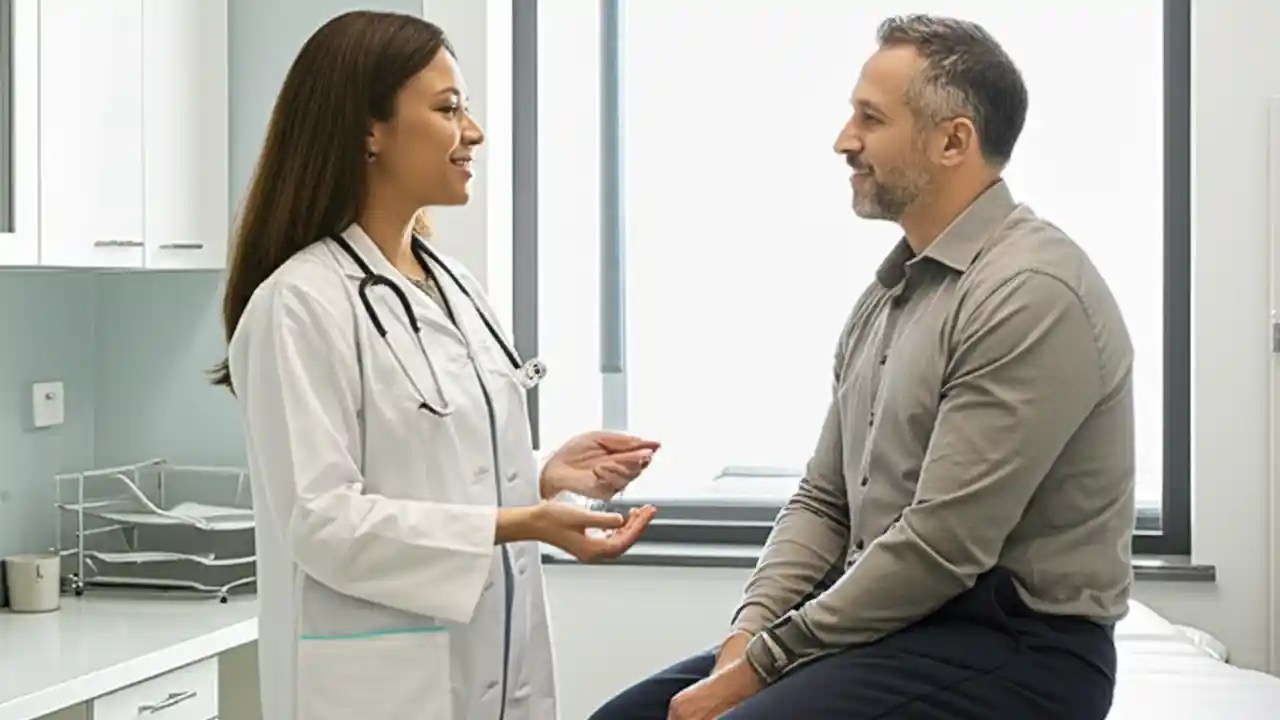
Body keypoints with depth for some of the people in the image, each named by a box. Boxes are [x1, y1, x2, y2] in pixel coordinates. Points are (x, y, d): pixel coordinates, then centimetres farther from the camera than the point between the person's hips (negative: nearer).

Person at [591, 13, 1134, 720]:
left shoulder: (1031, 295, -16)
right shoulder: (889, 292, 13)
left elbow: (939, 547, -21)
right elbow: (823, 501, 13)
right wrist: (747, 635, -3)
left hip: (1013, 646, -8)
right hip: (892, 622, 8)